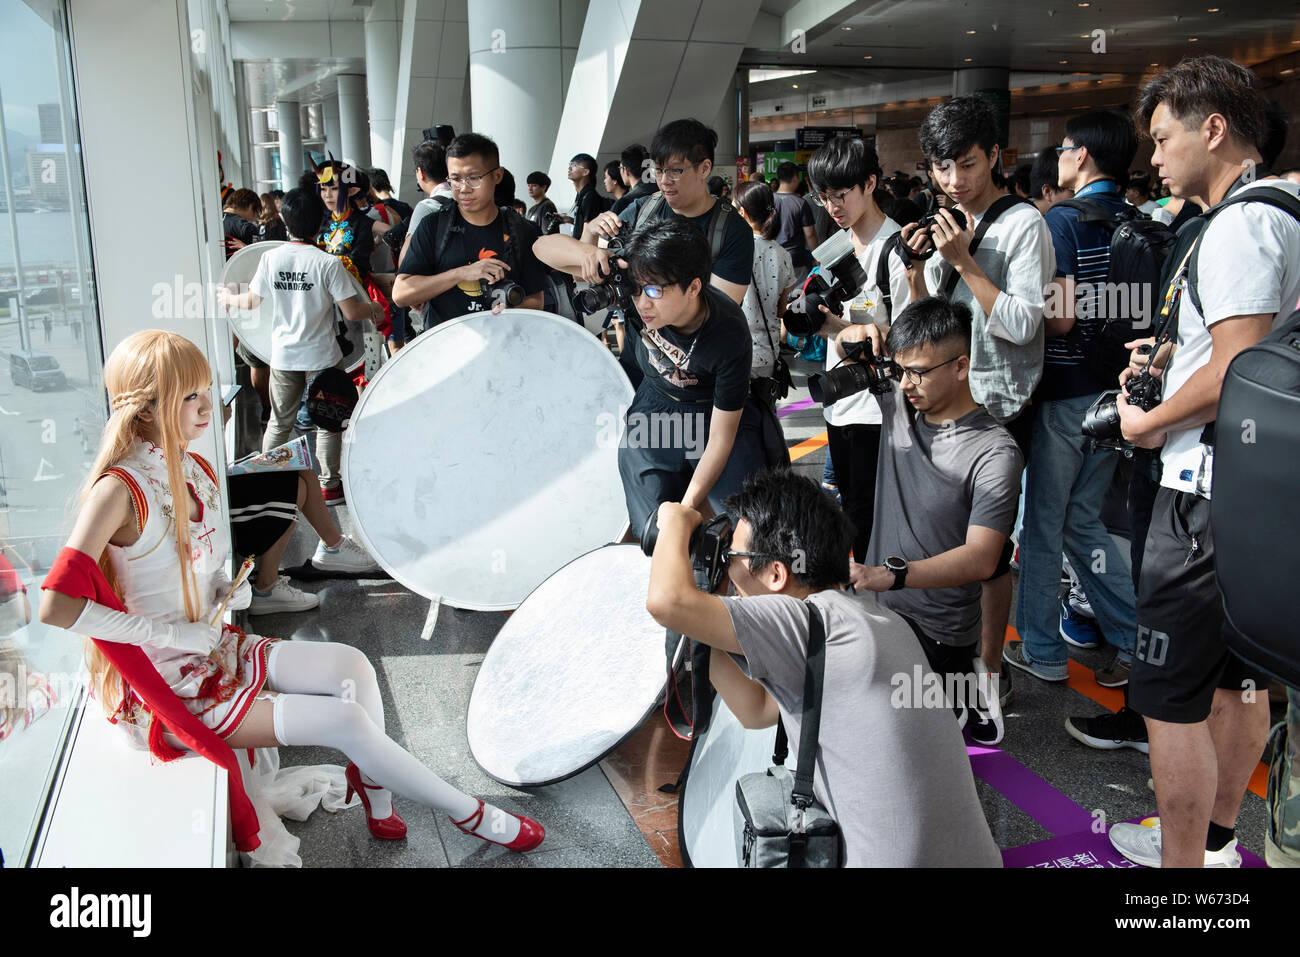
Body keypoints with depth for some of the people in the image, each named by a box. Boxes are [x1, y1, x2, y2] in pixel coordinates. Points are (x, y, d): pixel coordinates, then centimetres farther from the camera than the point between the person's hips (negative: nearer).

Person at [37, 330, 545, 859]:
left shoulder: (195, 472, 4)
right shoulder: (119, 490, -23)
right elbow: (56, 606, -31)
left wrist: (226, 590, -1)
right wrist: (167, 631, -25)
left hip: (213, 647, 8)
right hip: (165, 687, -8)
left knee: (350, 665, -10)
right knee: (345, 720, -14)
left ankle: (376, 801, 4)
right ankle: (469, 815, 2)